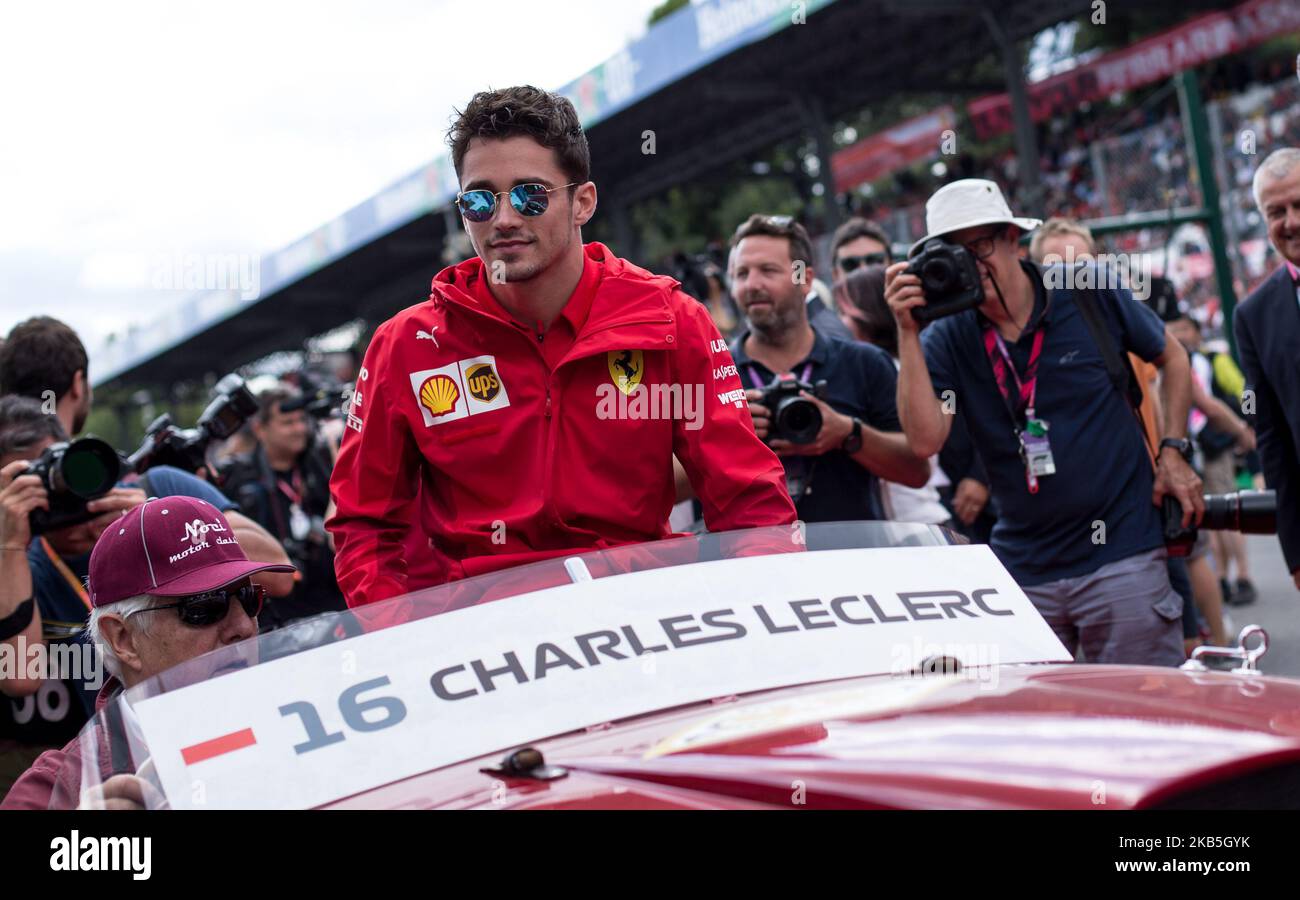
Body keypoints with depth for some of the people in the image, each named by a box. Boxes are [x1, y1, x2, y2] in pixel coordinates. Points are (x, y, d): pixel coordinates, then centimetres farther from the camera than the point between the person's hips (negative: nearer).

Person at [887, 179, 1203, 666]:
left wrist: (1173, 450, 3)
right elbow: (925, 439, -17)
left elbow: (1171, 358, 13)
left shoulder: (1090, 293, -2)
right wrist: (908, 333, -18)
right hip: (1021, 568, 2)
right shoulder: (946, 339, -2)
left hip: (1121, 553, -2)